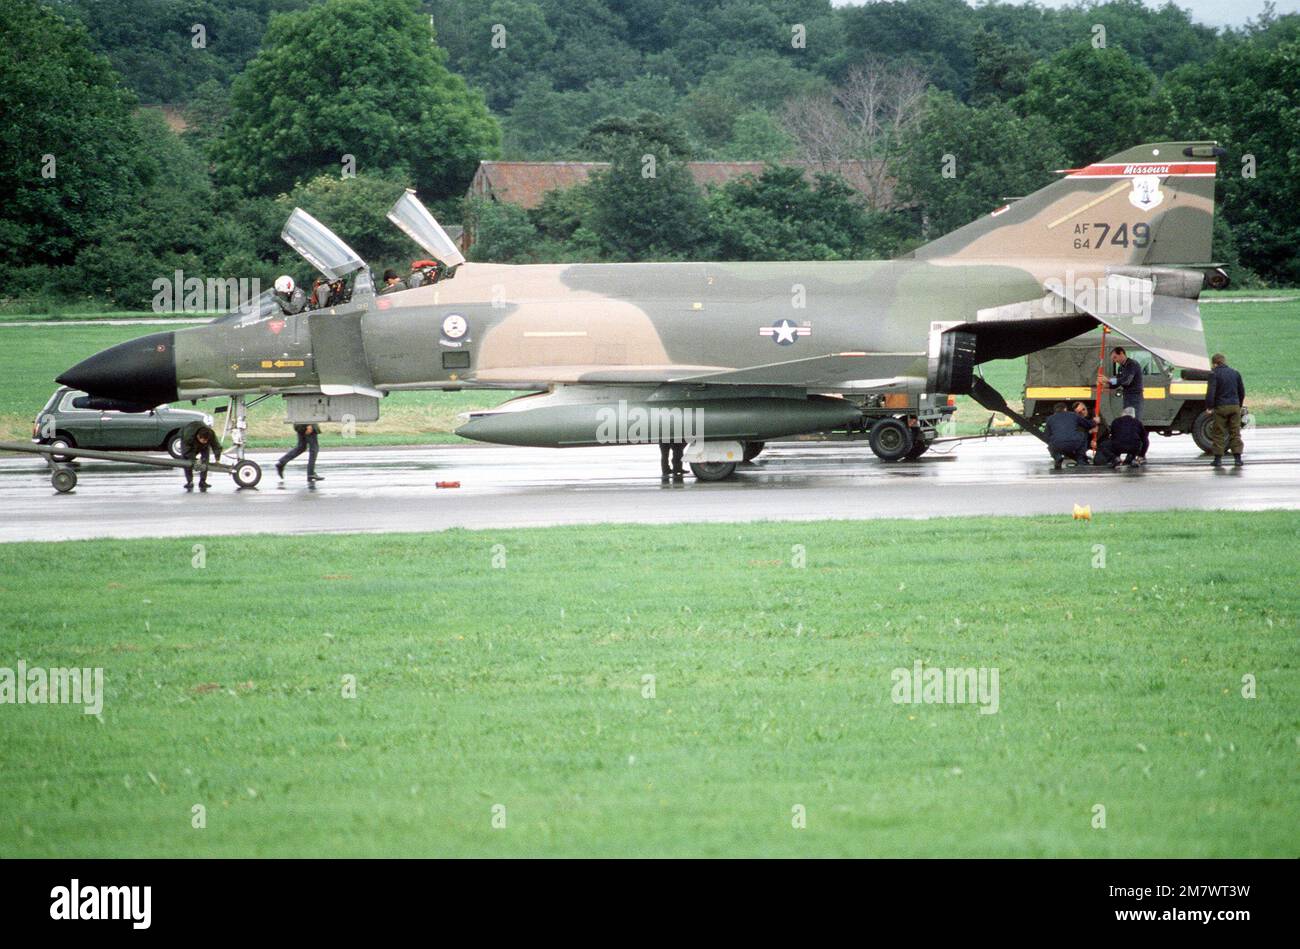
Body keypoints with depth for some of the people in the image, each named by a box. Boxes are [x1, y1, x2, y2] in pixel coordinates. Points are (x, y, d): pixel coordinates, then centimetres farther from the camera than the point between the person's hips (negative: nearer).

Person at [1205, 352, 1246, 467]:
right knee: (1235, 433, 7)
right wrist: (1240, 405, 26)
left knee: (1218, 434, 3)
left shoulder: (1215, 374, -6)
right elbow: (1242, 391, 16)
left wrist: (1209, 407, -9)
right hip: (1234, 406, 4)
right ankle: (1237, 458, 0)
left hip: (1221, 407, -4)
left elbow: (1210, 392, -14)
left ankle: (1218, 458, 1)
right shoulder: (1235, 373, 11)